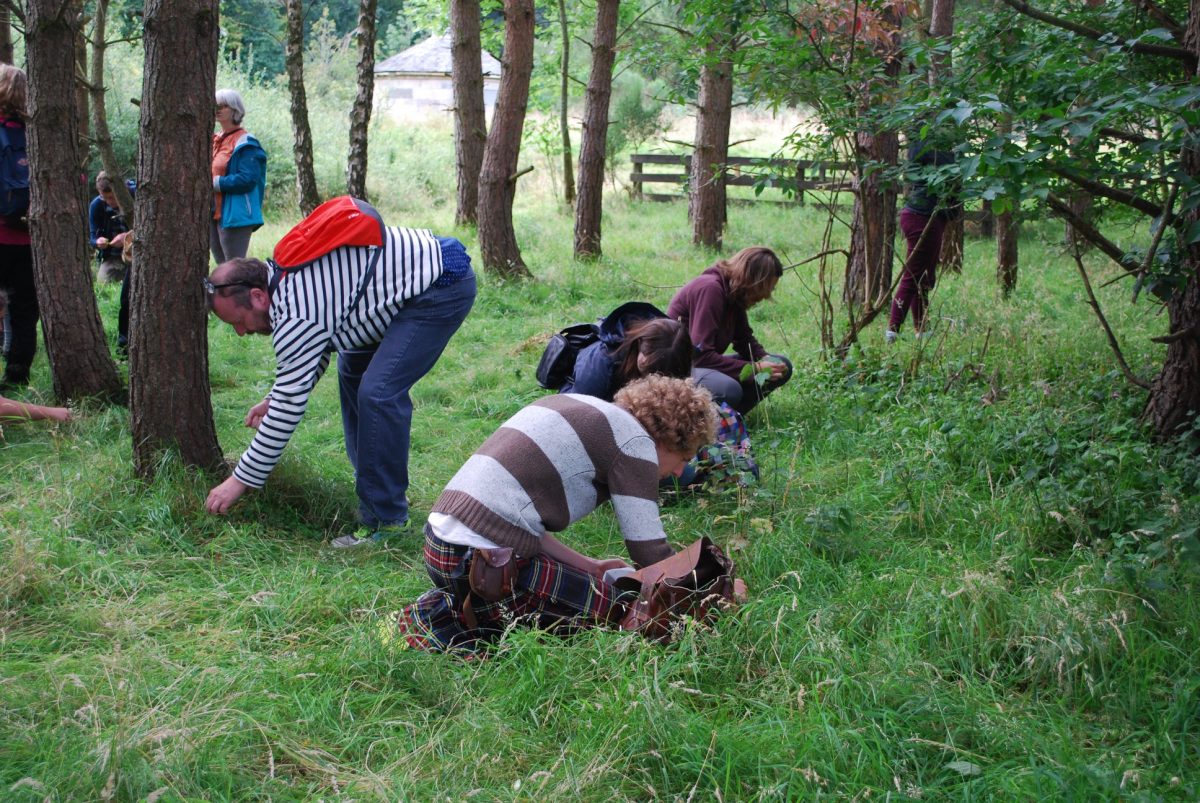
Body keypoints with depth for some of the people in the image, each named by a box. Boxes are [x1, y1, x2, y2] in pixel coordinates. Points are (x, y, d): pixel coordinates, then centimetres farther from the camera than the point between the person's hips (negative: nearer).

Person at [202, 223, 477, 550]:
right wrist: (273, 398, 15)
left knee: (378, 392, -20)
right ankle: (372, 487, 27)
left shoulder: (297, 315, -23)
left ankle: (385, 517, -11)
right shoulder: (284, 274, 7)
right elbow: (315, 352, 23)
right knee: (354, 371, 19)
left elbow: (291, 404, -18)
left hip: (444, 286, -11)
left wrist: (241, 480, -10)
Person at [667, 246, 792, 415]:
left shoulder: (734, 293, 3)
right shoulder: (710, 289, -24)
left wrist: (766, 360, -12)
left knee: (783, 366, 4)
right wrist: (755, 369, -26)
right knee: (728, 389, -39)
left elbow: (745, 339, 10)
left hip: (707, 363, 10)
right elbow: (701, 354, -28)